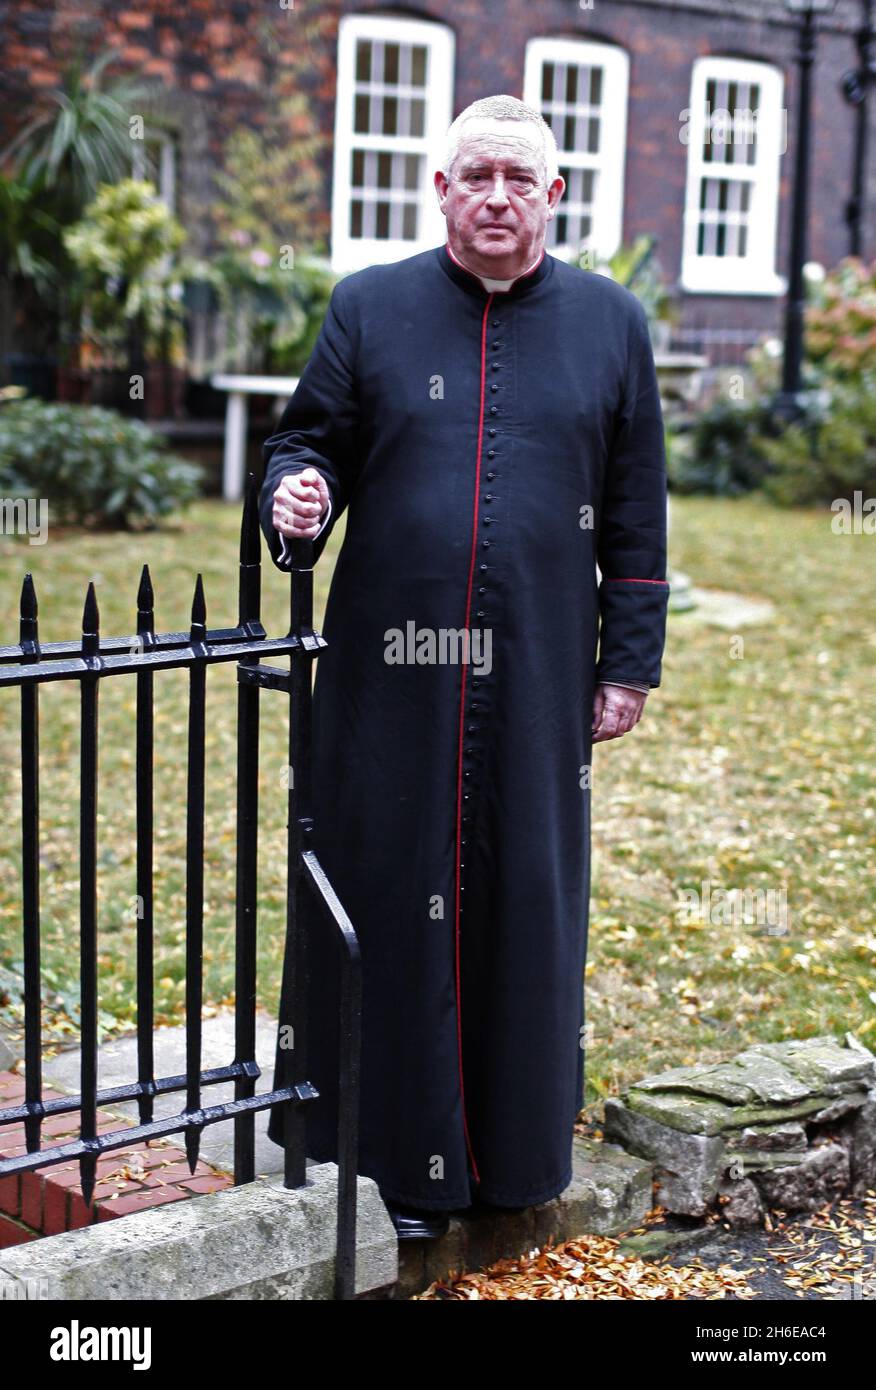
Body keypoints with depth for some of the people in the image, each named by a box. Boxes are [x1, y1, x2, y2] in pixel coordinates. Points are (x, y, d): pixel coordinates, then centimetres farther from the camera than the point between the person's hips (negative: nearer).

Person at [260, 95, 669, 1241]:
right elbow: (309, 444, 8)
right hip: (392, 674, 0)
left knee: (528, 900, 7)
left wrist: (630, 663, 4)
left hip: (540, 676, 1)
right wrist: (294, 500, -16)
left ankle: (514, 1147, 24)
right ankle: (392, 1157, 17)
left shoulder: (611, 323, 7)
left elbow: (635, 513, 8)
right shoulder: (368, 309, 5)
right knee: (391, 901, 4)